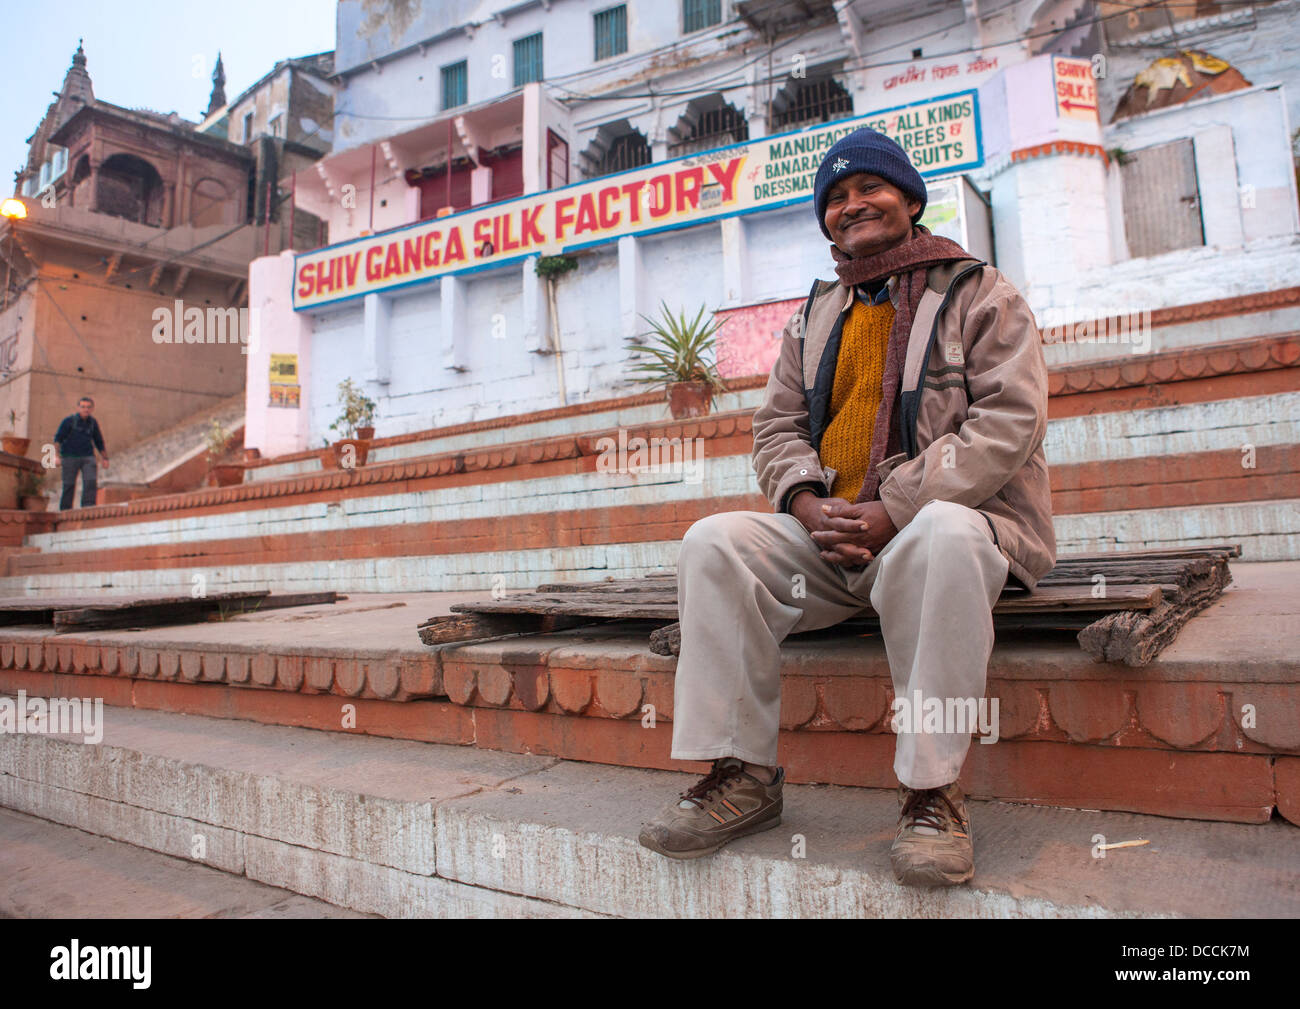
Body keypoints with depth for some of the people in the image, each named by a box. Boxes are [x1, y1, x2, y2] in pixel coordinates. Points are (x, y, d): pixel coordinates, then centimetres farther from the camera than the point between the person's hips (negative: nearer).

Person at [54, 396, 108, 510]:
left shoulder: (93, 423, 9)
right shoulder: (69, 420, -2)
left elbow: (99, 442, 20)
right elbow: (58, 438, -3)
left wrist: (105, 458, 18)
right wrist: (56, 455, -14)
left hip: (88, 457, 3)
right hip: (70, 457, -3)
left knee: (90, 481, -15)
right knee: (69, 484, -1)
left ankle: (88, 506, -16)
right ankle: (65, 510, 8)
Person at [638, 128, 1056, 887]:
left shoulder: (980, 295, 6)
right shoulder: (816, 316, 21)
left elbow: (1010, 419, -7)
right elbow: (778, 425, 15)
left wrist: (893, 510, -19)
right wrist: (806, 502, -9)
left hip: (945, 517, -4)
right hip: (830, 531, 5)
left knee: (941, 538, -39)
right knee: (713, 545, -18)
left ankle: (932, 789, -25)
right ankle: (743, 773, -14)